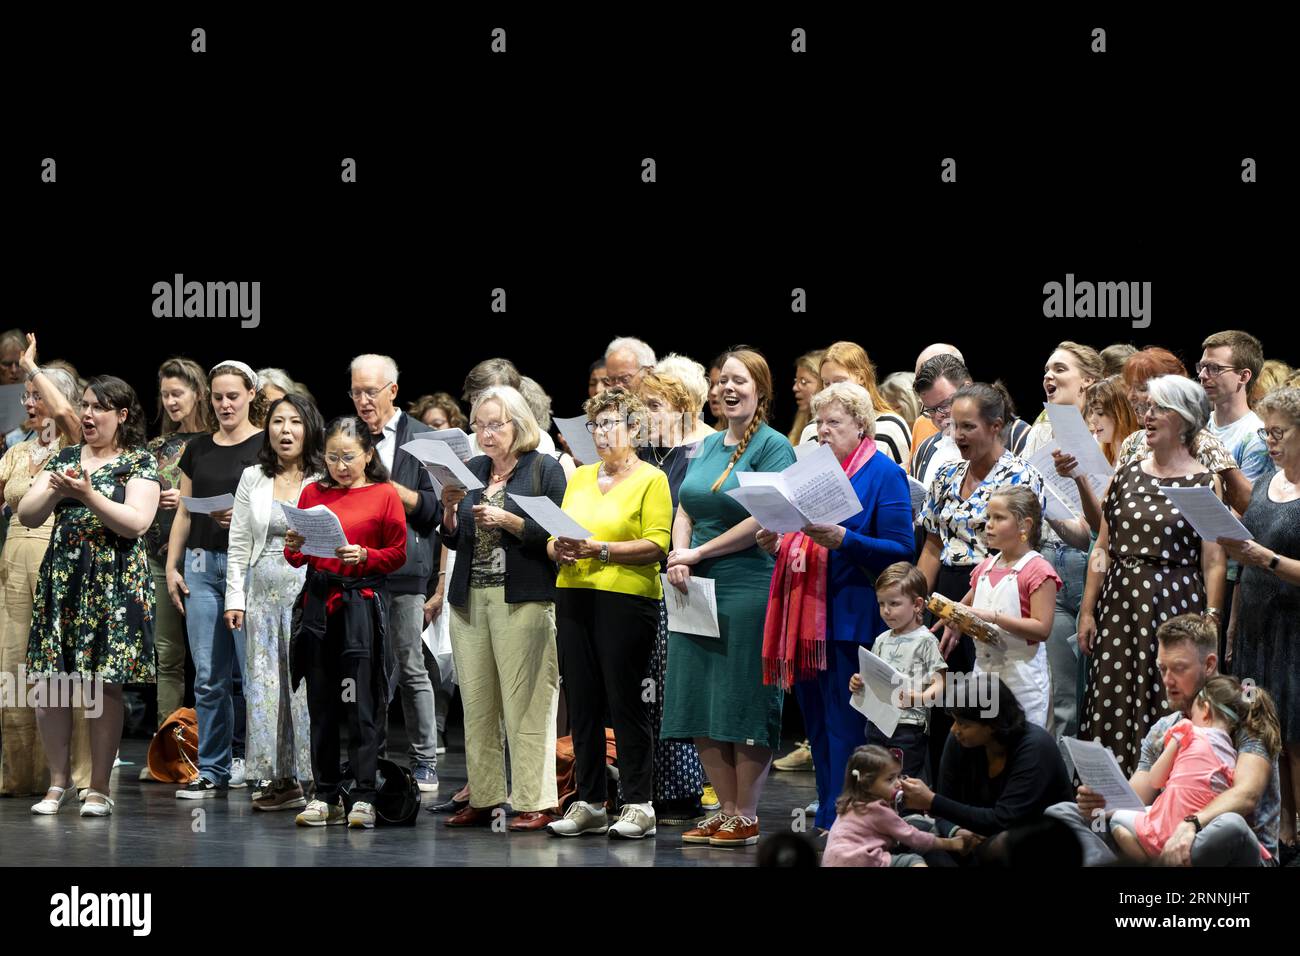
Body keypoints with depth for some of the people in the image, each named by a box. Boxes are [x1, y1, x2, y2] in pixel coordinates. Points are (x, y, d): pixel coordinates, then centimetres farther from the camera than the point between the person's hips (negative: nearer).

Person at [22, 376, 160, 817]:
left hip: (114, 584, -4)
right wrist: (53, 490, -10)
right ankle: (59, 781, 11)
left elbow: (137, 523, -12)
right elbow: (27, 515, 9)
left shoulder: (139, 463, 1)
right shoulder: (64, 457, 14)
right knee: (51, 682, 0)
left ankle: (98, 788, 3)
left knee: (105, 684, -3)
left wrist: (87, 494, -18)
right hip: (61, 580, 4)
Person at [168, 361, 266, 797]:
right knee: (209, 677, 2)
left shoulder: (266, 446, 0)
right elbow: (184, 513, 16)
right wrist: (171, 567, 9)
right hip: (203, 564, 4)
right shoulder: (198, 450, 14)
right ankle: (214, 770, 6)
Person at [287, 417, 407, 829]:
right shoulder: (313, 493, 12)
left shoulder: (384, 495, 1)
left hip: (363, 604, -4)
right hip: (319, 602, 4)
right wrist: (294, 547, -7)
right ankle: (326, 795, 11)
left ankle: (364, 796, -2)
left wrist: (363, 557, -16)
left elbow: (397, 554, 0)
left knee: (361, 703, -5)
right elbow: (298, 559, 15)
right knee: (321, 703, 6)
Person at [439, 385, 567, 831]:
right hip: (470, 599, 6)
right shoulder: (472, 470, 16)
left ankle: (534, 802, -7)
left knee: (525, 703, -8)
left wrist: (508, 521, -16)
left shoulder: (545, 469, 0)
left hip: (523, 601, -6)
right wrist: (450, 509, -2)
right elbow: (453, 540, 16)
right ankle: (483, 798, 10)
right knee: (476, 705, 4)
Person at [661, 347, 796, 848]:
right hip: (699, 592, 7)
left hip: (749, 591, -7)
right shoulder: (708, 446, 16)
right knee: (702, 709, 7)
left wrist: (699, 553, -11)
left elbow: (764, 519, -15)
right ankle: (726, 811, 14)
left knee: (745, 707, -4)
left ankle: (746, 819, 1)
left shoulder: (773, 446, -6)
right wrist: (679, 556, -5)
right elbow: (685, 511, 15)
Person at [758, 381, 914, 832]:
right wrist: (774, 543, 4)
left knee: (843, 727, -7)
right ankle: (826, 824, 15)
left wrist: (842, 539, -23)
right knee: (817, 724, 10)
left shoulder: (883, 474, -3)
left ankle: (837, 824, -5)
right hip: (806, 616, 7)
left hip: (851, 619, -7)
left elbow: (900, 550, -11)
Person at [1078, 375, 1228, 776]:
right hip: (1120, 603, 4)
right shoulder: (1125, 476, 10)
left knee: (1164, 708, -4)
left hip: (1174, 606, -4)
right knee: (1111, 706, 3)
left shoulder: (1205, 484, -2)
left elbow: (1213, 562, -5)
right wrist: (1087, 611, 7)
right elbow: (1102, 550, 12)